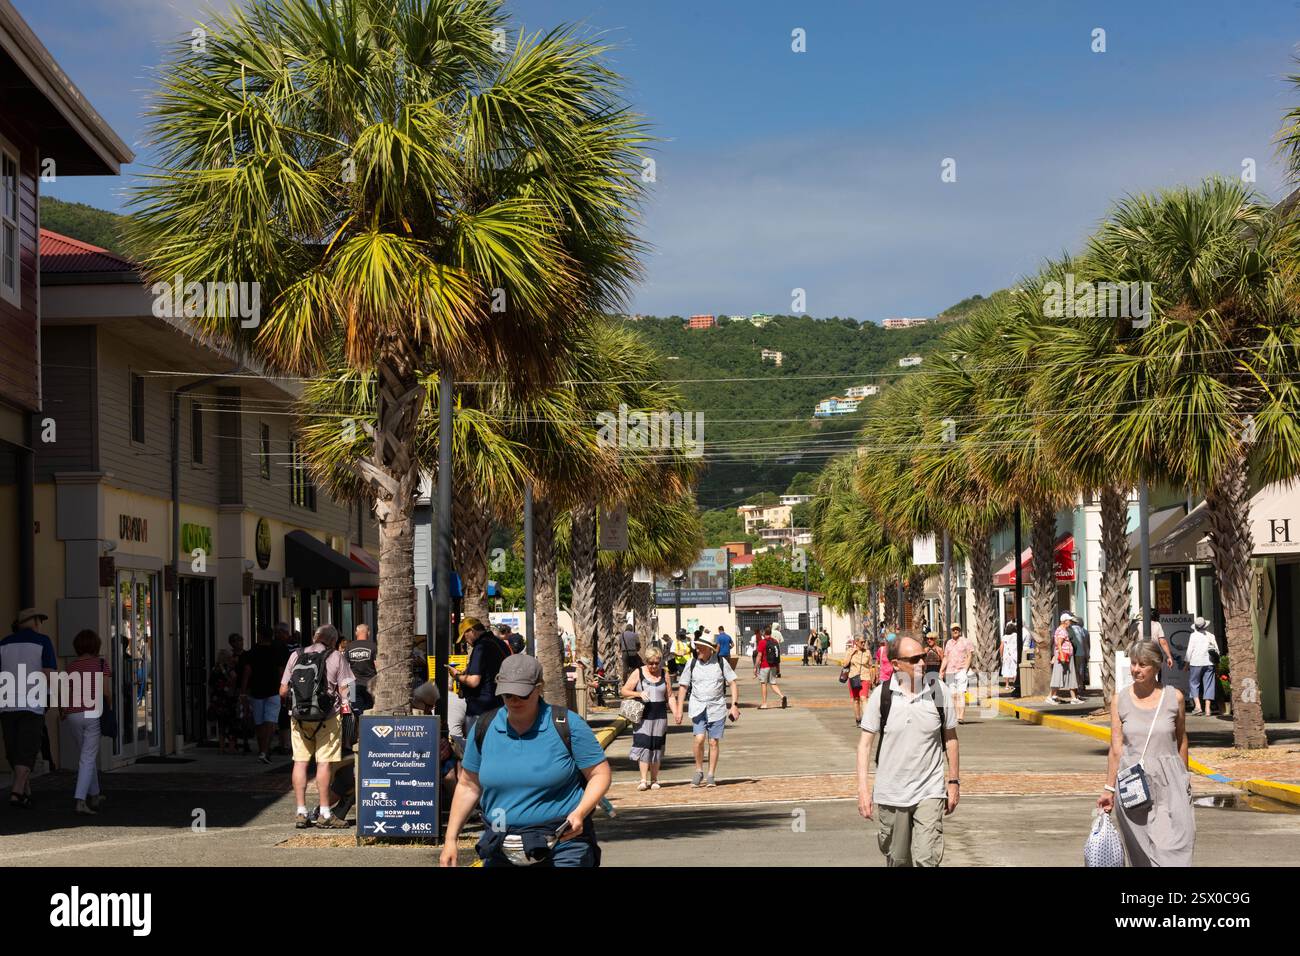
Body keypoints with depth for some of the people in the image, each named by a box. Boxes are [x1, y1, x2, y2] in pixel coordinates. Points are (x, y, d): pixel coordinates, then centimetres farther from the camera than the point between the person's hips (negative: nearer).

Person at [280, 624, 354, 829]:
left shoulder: (296, 655, 7)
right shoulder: (335, 657, -3)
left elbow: (283, 691, 6)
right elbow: (345, 690, -8)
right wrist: (345, 706, 11)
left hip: (299, 717, 3)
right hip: (327, 717, -3)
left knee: (300, 761, 7)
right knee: (324, 762, -1)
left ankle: (301, 813, 7)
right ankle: (325, 813, 0)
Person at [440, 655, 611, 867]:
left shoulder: (566, 725, -4)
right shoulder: (484, 728, 6)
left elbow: (600, 774, -1)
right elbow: (468, 786, 14)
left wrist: (580, 813, -18)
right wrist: (450, 840, 10)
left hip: (563, 844, -3)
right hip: (501, 850, 4)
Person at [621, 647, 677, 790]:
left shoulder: (665, 675, 9)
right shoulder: (638, 673, 1)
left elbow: (670, 697, 12)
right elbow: (624, 691, 0)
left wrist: (676, 713, 0)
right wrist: (638, 694, -16)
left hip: (660, 716, 2)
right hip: (642, 716, -2)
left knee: (656, 747, 4)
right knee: (643, 746, -11)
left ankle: (654, 780, 12)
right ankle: (644, 780, -12)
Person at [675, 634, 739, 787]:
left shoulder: (721, 662, -1)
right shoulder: (692, 664, 1)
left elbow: (733, 683, 3)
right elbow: (683, 687, 7)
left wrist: (735, 705, -5)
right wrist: (679, 710, 2)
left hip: (717, 708, 0)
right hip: (698, 708, 0)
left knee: (714, 742, 2)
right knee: (699, 739, -15)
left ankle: (711, 776, 12)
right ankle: (699, 772, 3)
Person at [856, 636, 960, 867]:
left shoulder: (939, 691, -3)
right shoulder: (882, 695, -6)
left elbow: (950, 737, 9)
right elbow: (865, 743, -1)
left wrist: (954, 781, 10)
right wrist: (863, 788, -8)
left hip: (929, 792, 0)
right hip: (890, 794, 0)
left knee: (927, 859, -12)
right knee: (897, 860, 11)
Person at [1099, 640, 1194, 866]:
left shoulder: (1174, 697, 0)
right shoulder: (1120, 701, 1)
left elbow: (1181, 741, 12)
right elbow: (1116, 748, 4)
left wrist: (1184, 778, 19)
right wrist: (1109, 789, 3)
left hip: (1168, 782, -1)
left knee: (1173, 846, -10)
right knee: (1141, 852, 5)